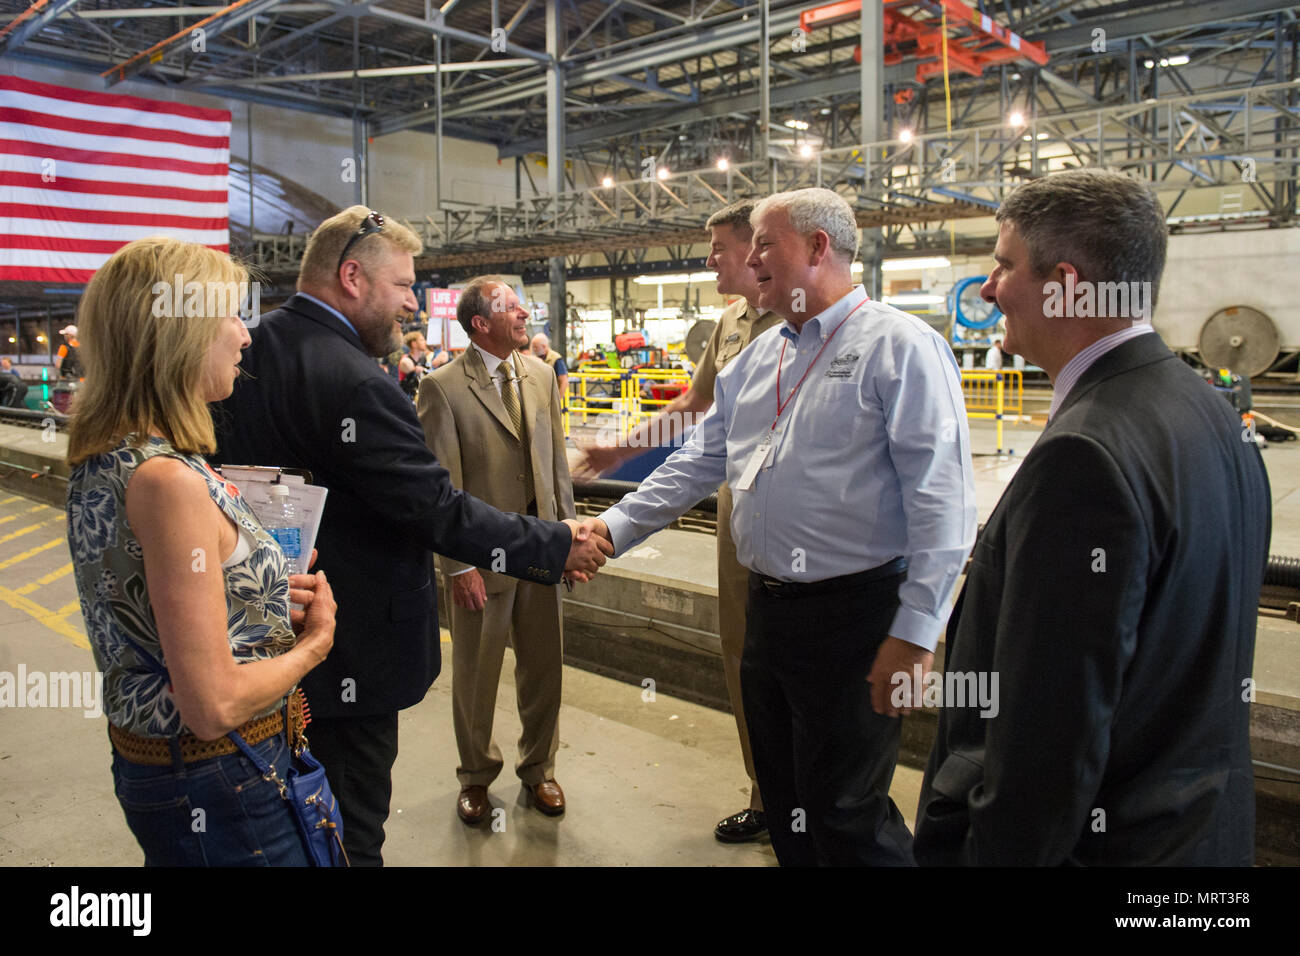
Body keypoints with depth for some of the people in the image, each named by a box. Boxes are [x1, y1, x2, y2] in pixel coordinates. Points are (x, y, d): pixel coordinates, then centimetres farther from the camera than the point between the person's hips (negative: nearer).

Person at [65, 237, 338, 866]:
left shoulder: (102, 460, 2)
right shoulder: (169, 481, -28)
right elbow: (214, 706, -28)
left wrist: (269, 596, 4)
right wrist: (312, 643, -11)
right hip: (217, 786, -8)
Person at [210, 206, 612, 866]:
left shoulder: (242, 353, 3)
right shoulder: (353, 383, -27)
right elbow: (439, 510, -27)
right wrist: (557, 546, -17)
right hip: (345, 657, -9)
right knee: (350, 836, 9)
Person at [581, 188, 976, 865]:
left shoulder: (899, 346, -11)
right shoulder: (756, 358, 12)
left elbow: (942, 502, -16)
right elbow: (698, 462, 16)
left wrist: (914, 634, -19)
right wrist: (615, 527, 8)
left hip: (853, 614, -7)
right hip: (767, 603, 8)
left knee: (844, 812, 2)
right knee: (782, 794, 20)